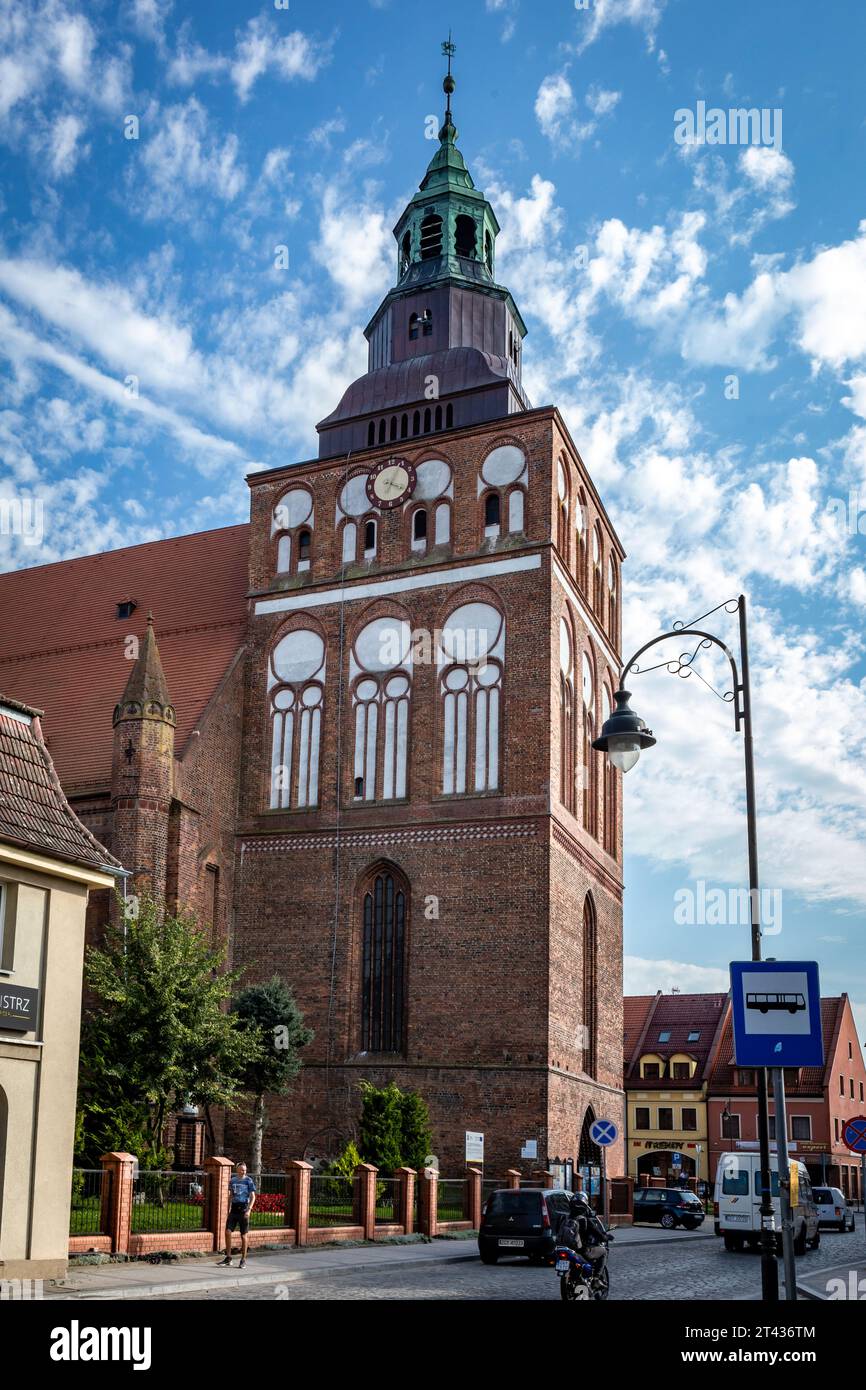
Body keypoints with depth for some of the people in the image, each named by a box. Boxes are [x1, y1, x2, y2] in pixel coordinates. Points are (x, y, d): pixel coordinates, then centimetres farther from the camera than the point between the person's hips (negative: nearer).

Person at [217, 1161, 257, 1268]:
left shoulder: (248, 1181, -3)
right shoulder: (232, 1180, 10)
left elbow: (253, 1197, -5)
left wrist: (249, 1210, -16)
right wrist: (228, 1210, 15)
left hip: (243, 1209, -4)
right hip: (234, 1208, 4)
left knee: (244, 1235, 1)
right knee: (228, 1232, -4)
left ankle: (243, 1260, 10)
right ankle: (228, 1258, 7)